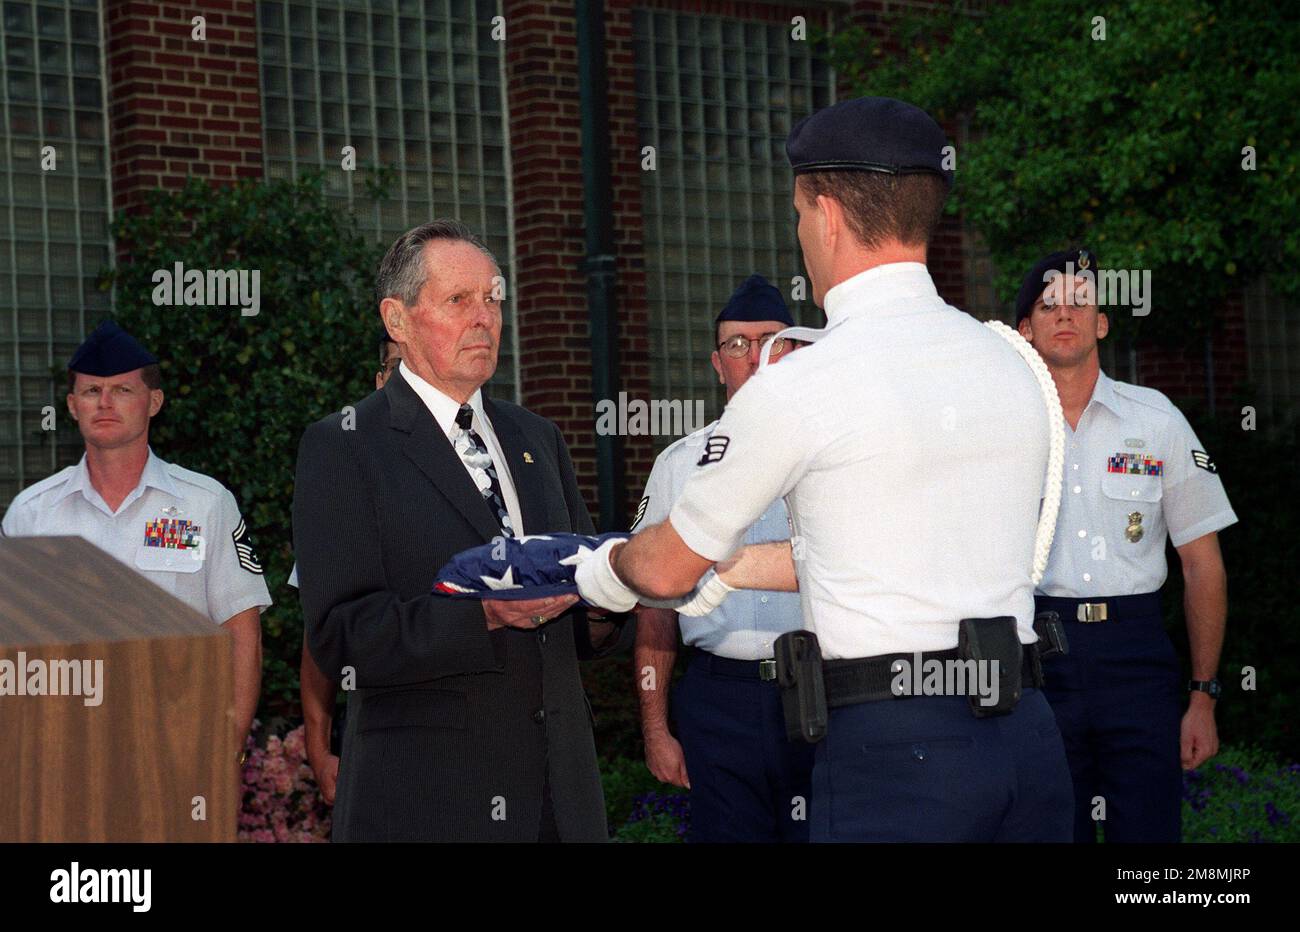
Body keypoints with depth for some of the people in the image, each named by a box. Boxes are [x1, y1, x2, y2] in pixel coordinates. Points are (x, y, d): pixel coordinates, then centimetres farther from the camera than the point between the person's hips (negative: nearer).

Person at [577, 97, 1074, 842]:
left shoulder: (795, 390, -7)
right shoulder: (1013, 367, 12)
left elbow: (666, 569, 8)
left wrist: (595, 573, 31)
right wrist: (733, 569, 34)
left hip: (893, 752, -6)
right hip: (1029, 735, 6)